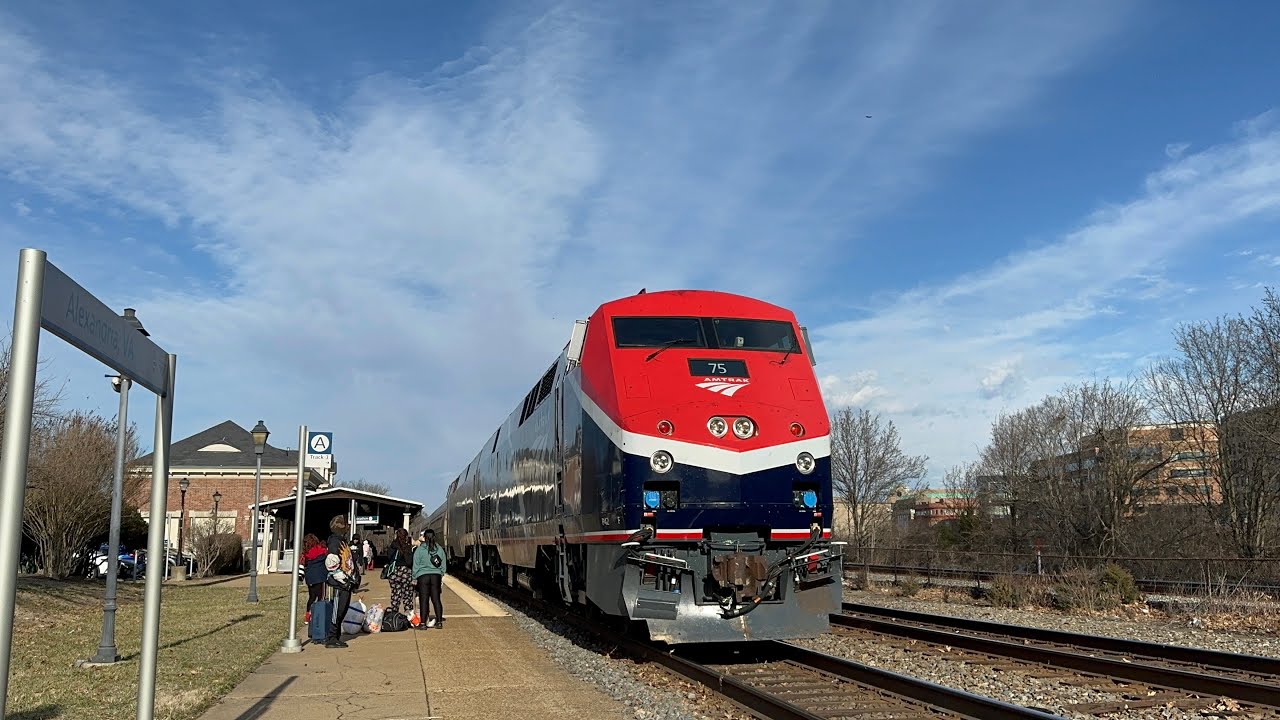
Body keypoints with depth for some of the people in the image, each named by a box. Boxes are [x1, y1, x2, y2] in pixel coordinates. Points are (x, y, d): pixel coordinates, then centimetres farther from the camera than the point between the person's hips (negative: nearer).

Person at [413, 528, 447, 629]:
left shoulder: (419, 550, -7)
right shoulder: (440, 549, 3)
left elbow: (416, 565, -2)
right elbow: (443, 565, 10)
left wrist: (414, 577, 7)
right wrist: (441, 575, 20)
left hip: (423, 576, -3)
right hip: (436, 576, 3)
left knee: (423, 600, 0)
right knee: (436, 599, 8)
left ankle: (423, 623, 1)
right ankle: (439, 621, 11)